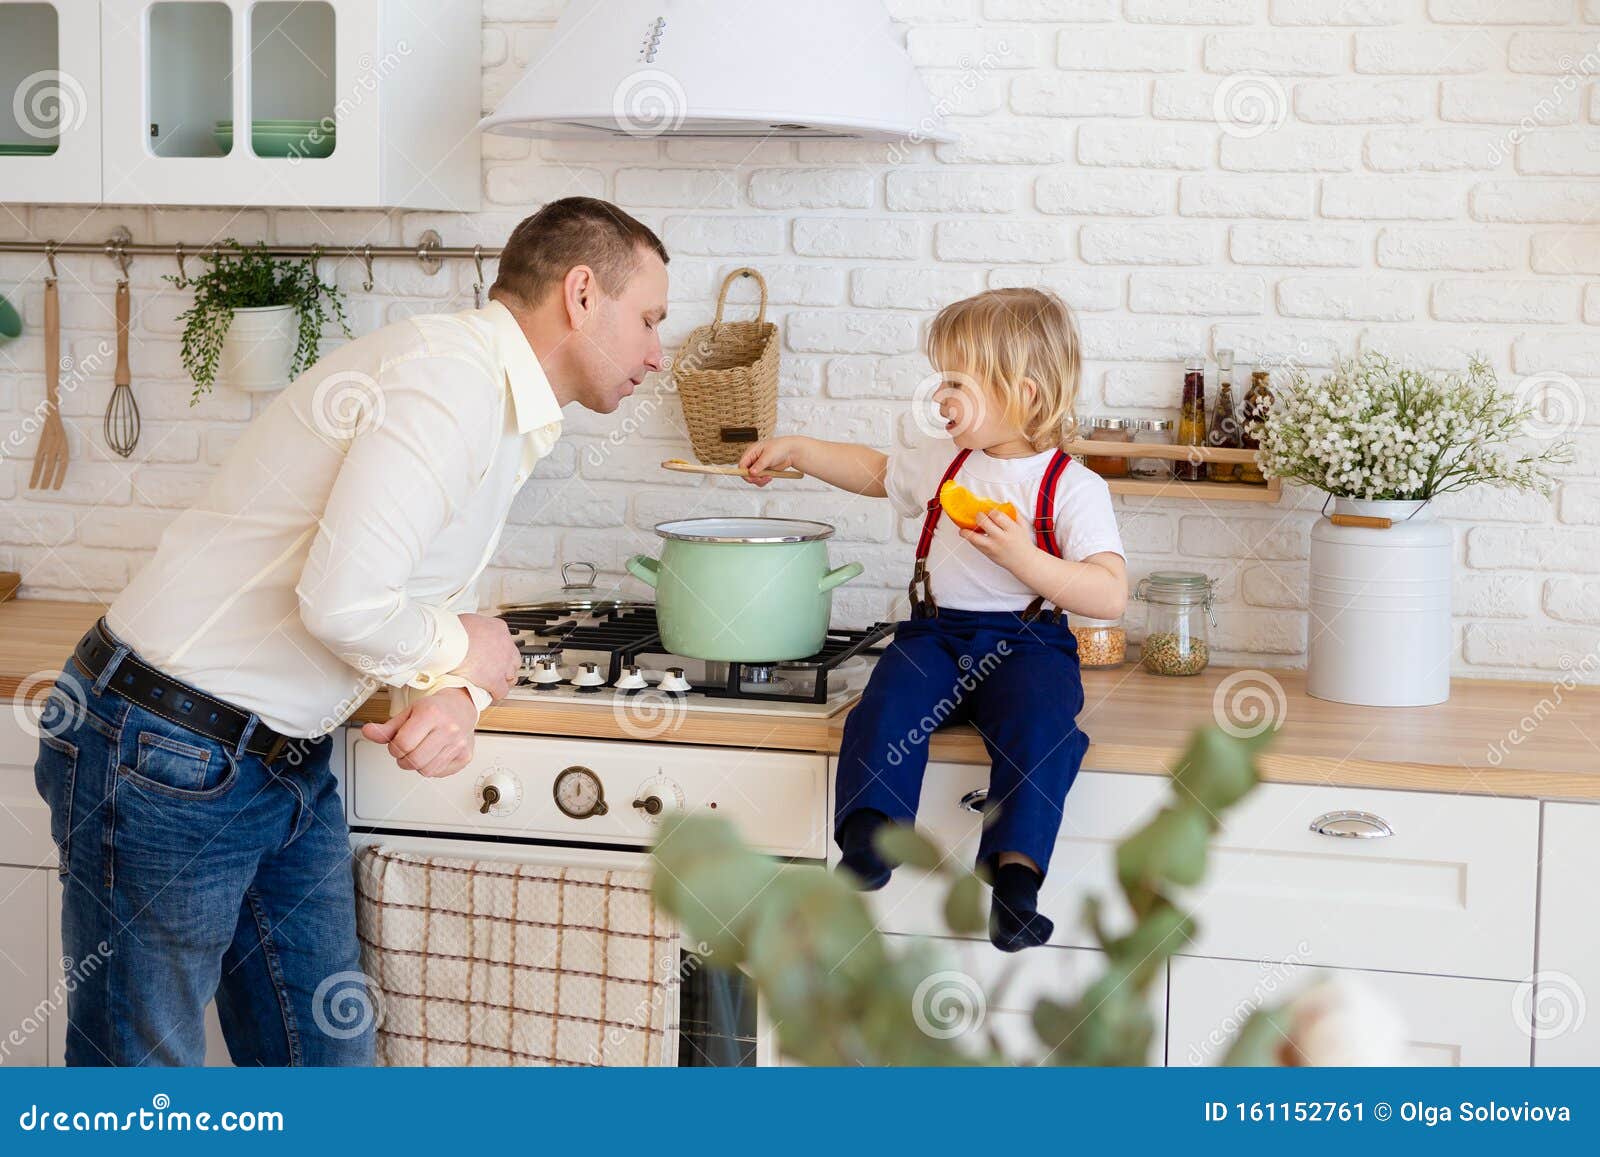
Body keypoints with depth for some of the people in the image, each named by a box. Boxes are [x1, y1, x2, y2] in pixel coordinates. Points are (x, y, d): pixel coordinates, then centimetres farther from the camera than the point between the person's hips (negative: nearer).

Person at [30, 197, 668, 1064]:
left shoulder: (512, 420, 12)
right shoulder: (451, 377, -22)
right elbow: (343, 603, -31)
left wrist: (452, 698, -7)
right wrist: (460, 652, -11)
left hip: (289, 765, 10)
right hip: (164, 762, -10)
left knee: (327, 1051, 14)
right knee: (143, 1060, 5)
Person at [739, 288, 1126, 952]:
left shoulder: (1073, 487, -6)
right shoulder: (943, 462, 14)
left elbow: (1111, 596, -16)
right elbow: (874, 472, 36)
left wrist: (1025, 558, -27)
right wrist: (794, 451, 30)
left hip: (1025, 642, -5)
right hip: (935, 631, 5)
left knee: (1039, 724, -33)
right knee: (888, 704, -25)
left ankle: (1016, 872, -34)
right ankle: (866, 840, -29)